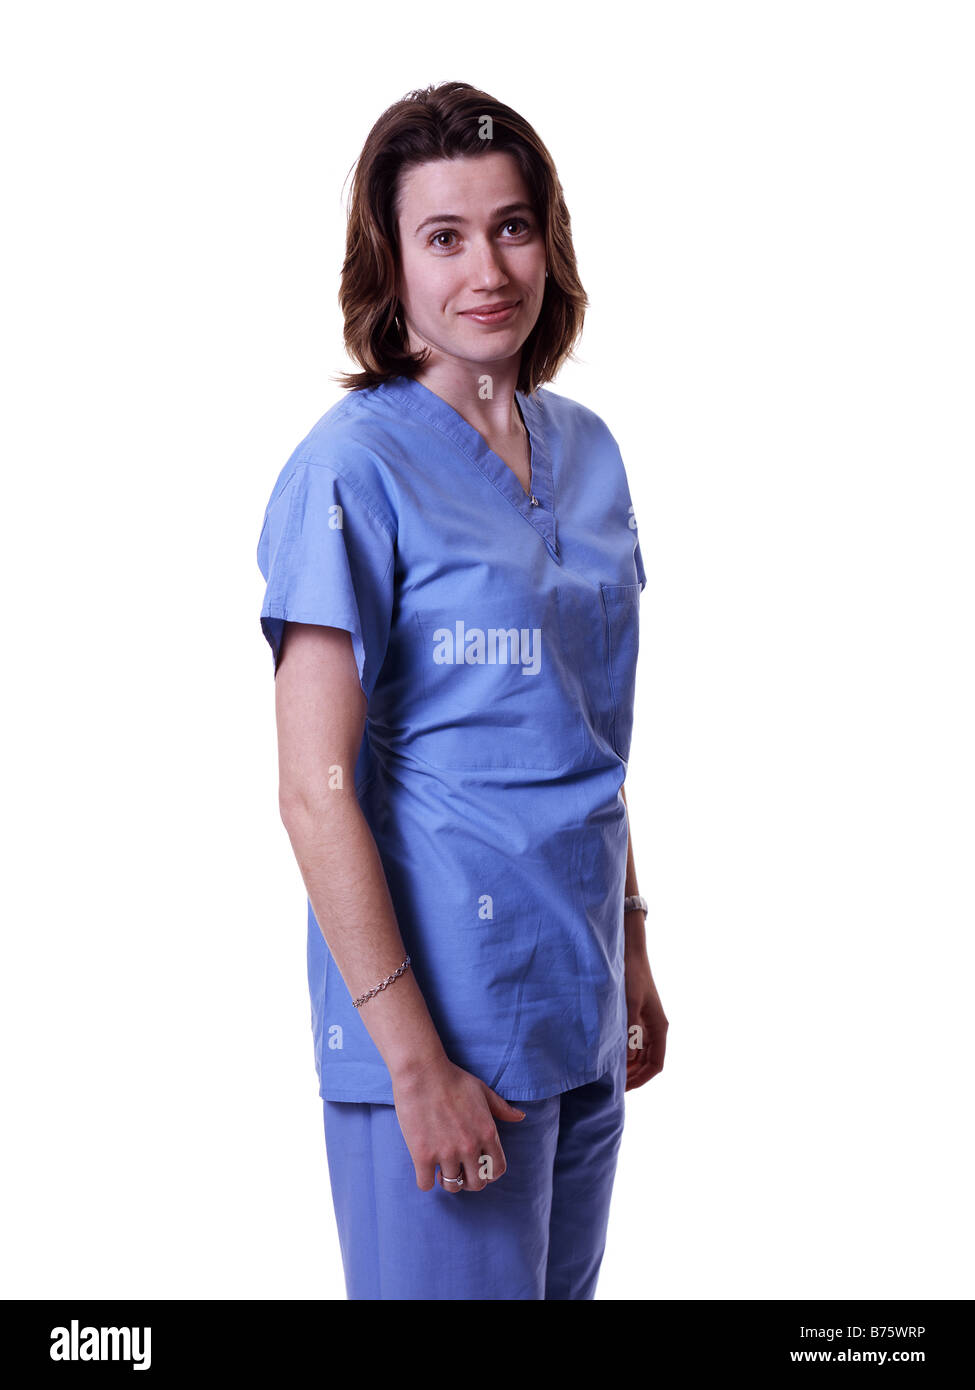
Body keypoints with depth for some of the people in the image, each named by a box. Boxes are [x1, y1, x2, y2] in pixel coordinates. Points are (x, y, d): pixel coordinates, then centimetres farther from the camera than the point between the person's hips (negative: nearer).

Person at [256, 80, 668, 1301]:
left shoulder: (586, 450, 7)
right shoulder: (352, 469, -13)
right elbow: (316, 792, -16)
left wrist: (630, 951, 15)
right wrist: (415, 1059, -18)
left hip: (578, 1011, 7)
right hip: (437, 1011, -7)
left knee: (564, 1285, 18)